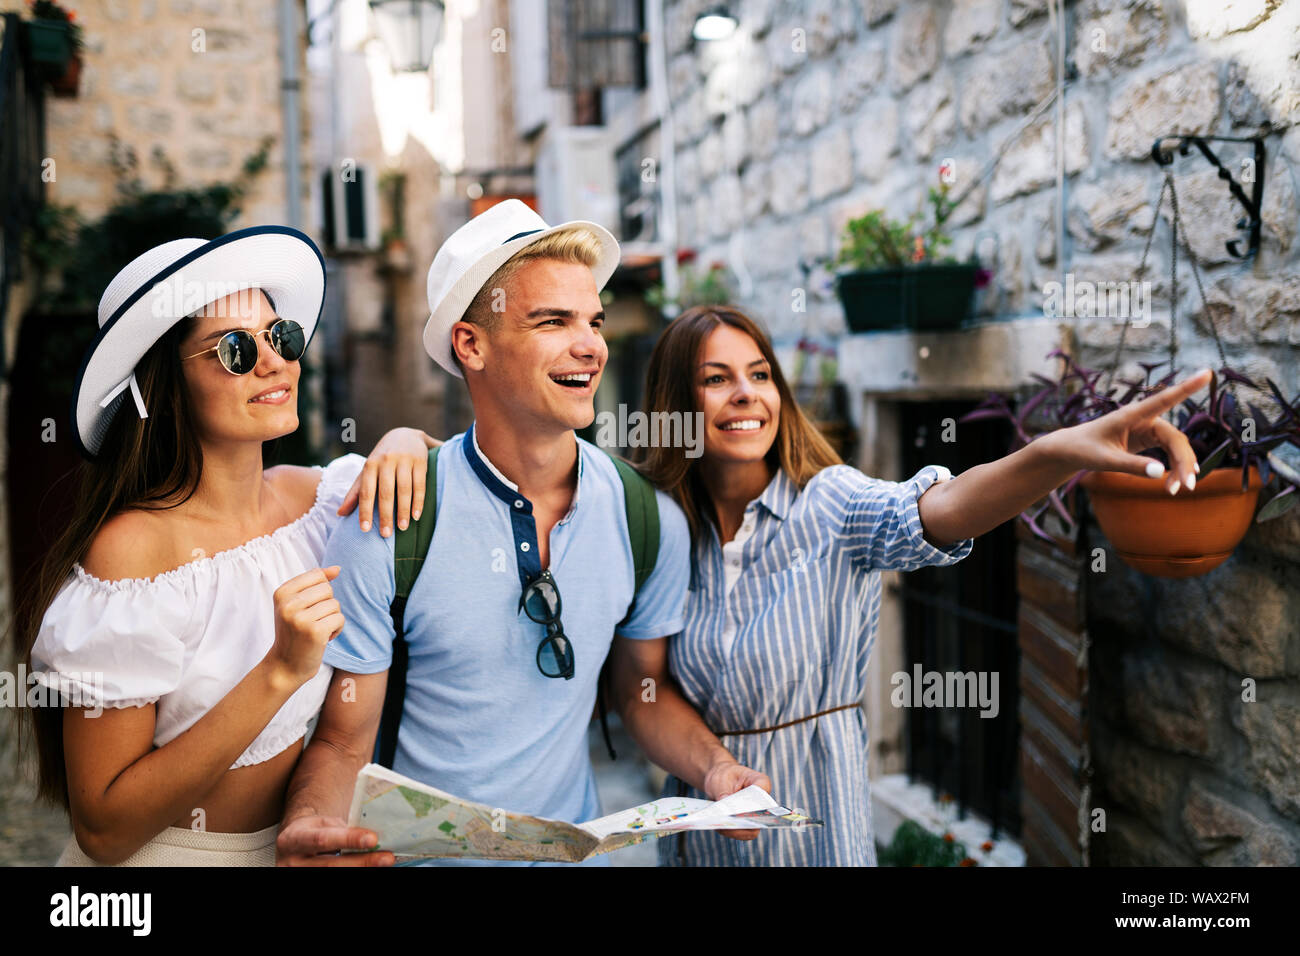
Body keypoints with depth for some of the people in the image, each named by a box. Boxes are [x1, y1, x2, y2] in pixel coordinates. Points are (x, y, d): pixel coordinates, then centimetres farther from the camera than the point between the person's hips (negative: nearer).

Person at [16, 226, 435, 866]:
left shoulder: (304, 495, -7)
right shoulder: (131, 548, -24)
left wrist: (402, 443, -10)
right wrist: (280, 672, -31)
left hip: (291, 842, 6)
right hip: (163, 857, -5)